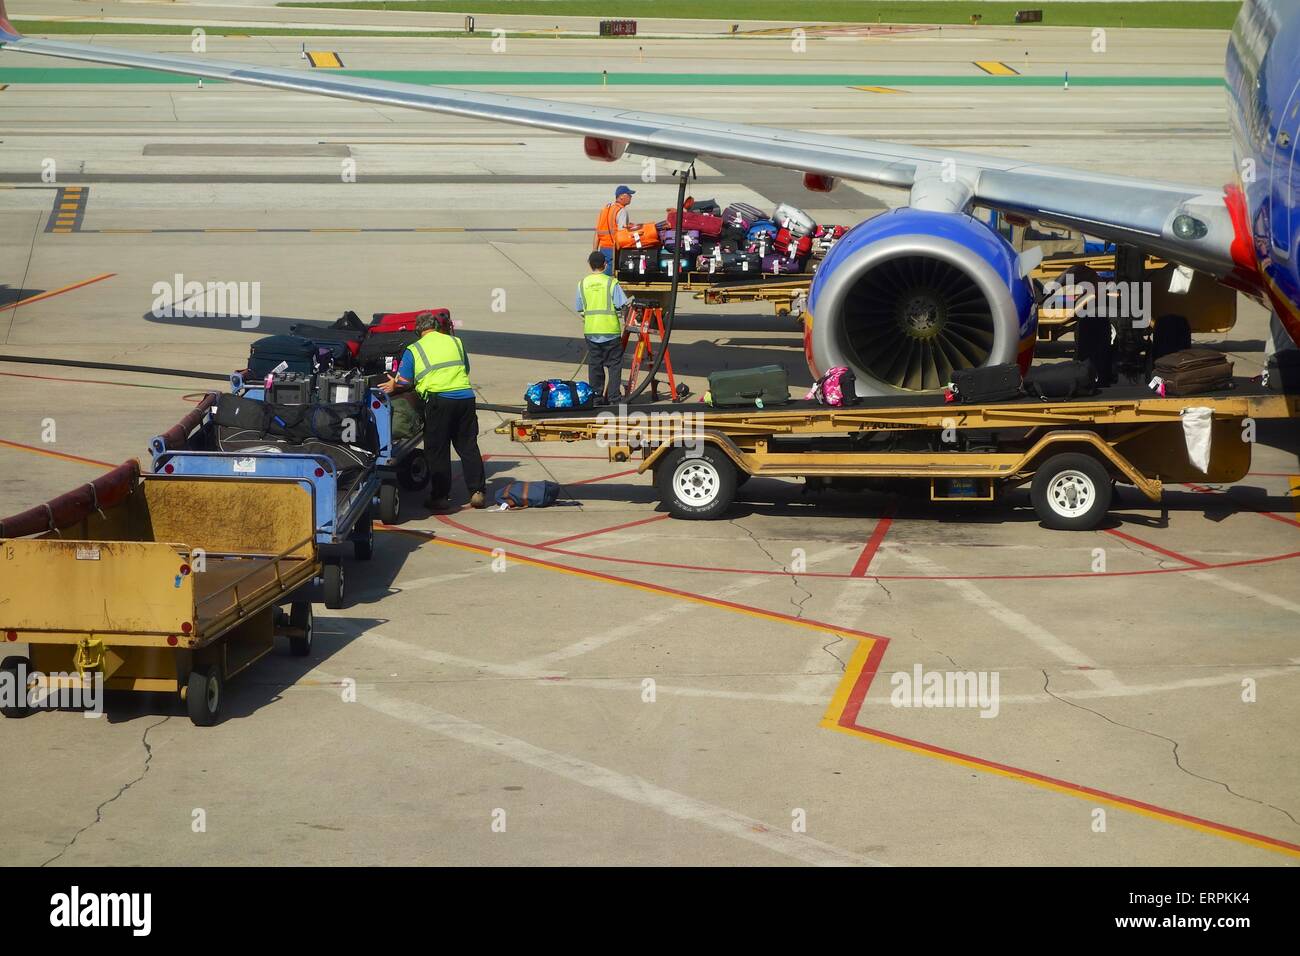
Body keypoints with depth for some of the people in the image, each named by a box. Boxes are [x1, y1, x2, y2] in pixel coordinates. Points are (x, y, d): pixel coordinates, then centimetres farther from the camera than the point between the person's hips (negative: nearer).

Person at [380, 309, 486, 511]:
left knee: (437, 451, 4)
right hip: (465, 397, 3)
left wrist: (394, 386, 23)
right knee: (468, 447, 11)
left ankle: (439, 497, 5)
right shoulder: (455, 342, 15)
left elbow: (404, 383, 1)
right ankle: (477, 491, 9)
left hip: (438, 399, -3)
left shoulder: (413, 350, 5)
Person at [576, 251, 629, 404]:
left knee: (594, 364, 9)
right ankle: (613, 396, -1)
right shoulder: (611, 282, -7)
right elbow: (623, 305, -10)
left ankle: (597, 396, 10)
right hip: (611, 329, -3)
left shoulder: (582, 284, 3)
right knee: (614, 363, 3)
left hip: (590, 330, 3)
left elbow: (579, 309, 9)